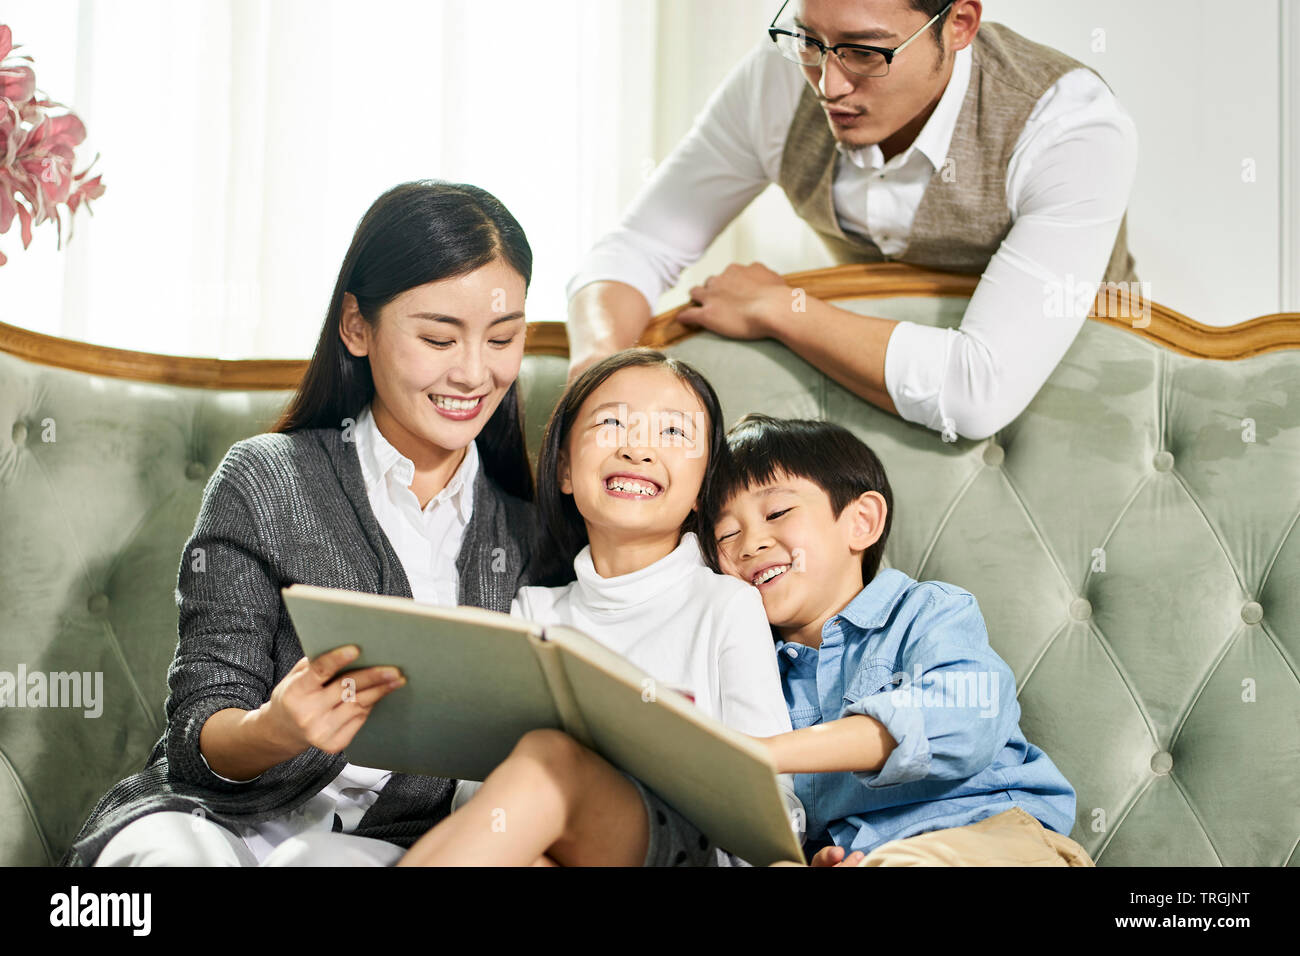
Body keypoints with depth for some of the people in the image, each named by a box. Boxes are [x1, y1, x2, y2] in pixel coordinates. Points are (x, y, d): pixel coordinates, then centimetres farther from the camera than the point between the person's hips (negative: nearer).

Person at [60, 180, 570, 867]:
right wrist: (273, 730, -26)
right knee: (171, 848, -35)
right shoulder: (264, 481, 2)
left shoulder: (532, 531, 9)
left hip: (389, 840, 0)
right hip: (213, 818, 0)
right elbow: (199, 734, -3)